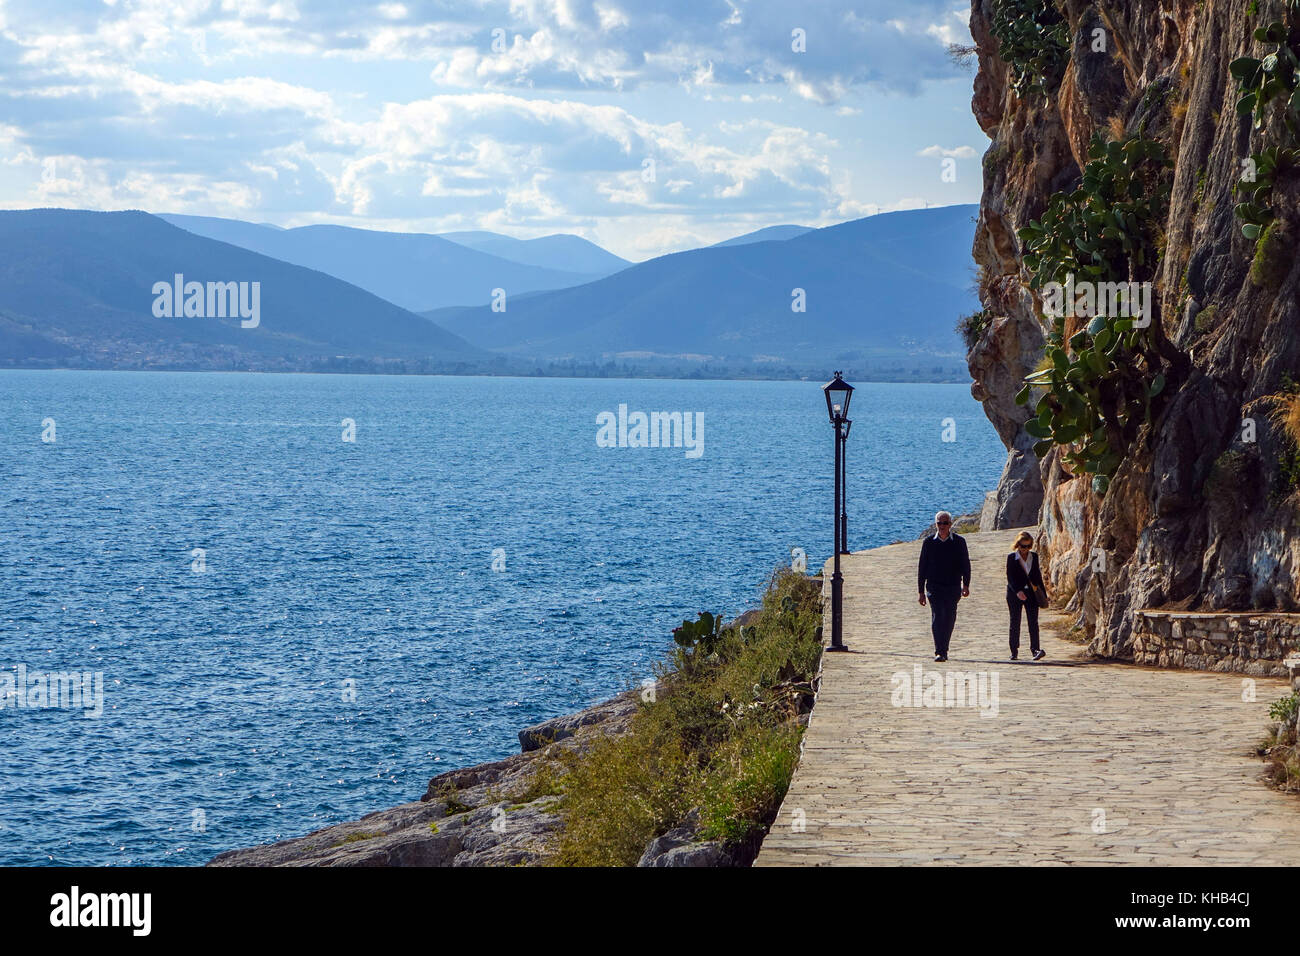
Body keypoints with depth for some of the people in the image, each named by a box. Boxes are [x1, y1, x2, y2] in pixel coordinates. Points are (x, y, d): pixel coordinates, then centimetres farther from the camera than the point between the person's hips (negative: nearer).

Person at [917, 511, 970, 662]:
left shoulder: (959, 542, 3)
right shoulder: (929, 542, 4)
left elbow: (965, 565, 6)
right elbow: (922, 567, 8)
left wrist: (966, 584, -6)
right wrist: (921, 590, 5)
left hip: (953, 587, 1)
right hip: (934, 586, -1)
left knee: (949, 619, 5)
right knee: (937, 617, -14)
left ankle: (943, 650, 20)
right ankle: (939, 652, -17)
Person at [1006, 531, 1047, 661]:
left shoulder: (1034, 556, 8)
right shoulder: (1011, 557, -3)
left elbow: (1037, 575, 15)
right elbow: (1010, 577, -9)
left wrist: (1042, 592, 13)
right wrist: (1017, 591, -22)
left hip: (1031, 593, 2)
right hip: (1014, 593, -2)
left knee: (1033, 621, -9)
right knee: (1015, 622, 3)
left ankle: (1035, 649, -17)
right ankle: (1014, 651, 12)